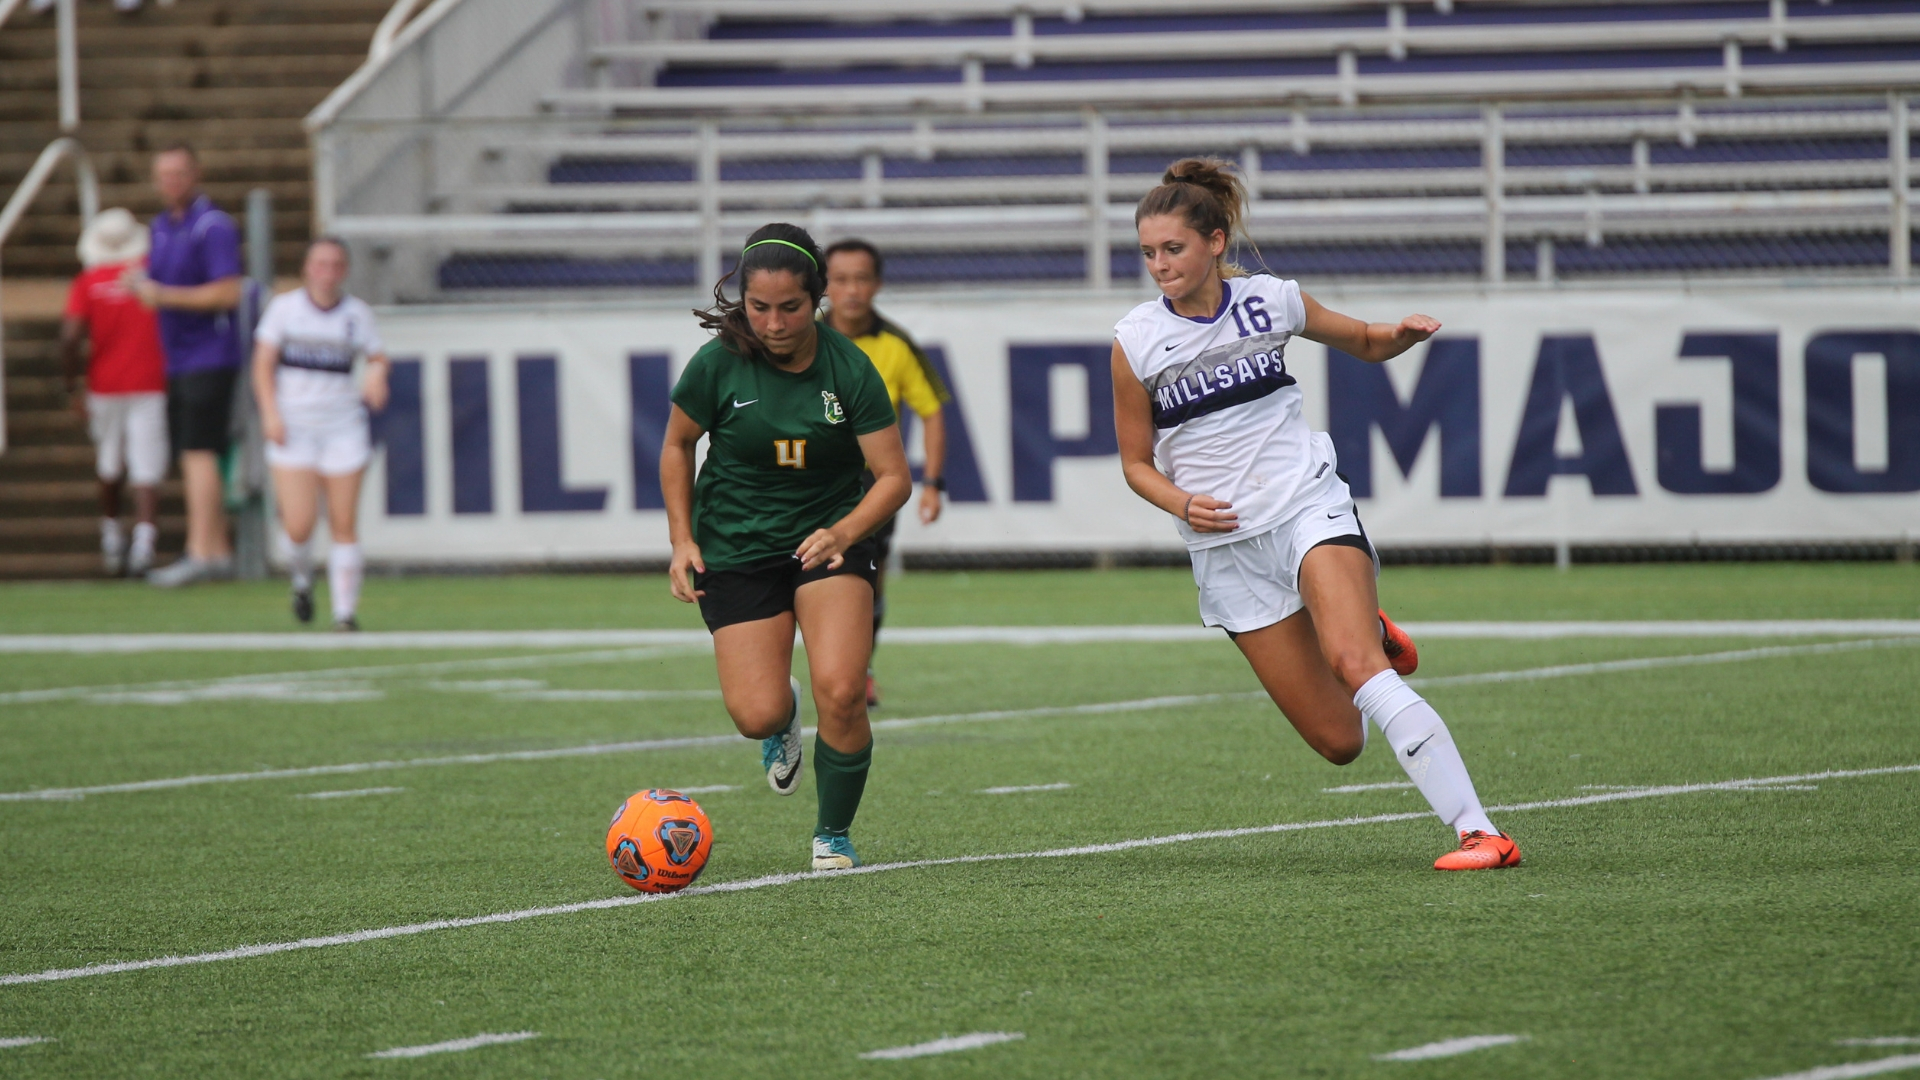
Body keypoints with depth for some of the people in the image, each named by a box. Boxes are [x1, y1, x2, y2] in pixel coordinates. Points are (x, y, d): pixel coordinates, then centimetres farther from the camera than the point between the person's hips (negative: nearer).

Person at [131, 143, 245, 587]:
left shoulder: (214, 226, -11)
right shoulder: (162, 226, 16)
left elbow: (228, 293, -18)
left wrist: (166, 296, -20)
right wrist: (140, 282, 3)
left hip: (209, 355, -9)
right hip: (175, 362, 9)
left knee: (198, 454, -14)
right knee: (193, 458, 9)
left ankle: (200, 554, -18)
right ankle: (219, 551, 14)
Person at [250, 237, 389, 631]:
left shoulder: (357, 312, 6)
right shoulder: (285, 308, 2)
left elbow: (378, 357, 11)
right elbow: (263, 363, 2)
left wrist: (376, 375, -13)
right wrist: (270, 413, -10)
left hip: (343, 426, 1)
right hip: (293, 427, -1)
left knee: (343, 524, -4)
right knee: (298, 525, -10)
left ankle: (345, 610, 3)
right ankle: (301, 579, 22)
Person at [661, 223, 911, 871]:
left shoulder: (848, 368, -14)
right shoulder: (718, 364, -13)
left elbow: (894, 477, -10)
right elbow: (677, 445, 6)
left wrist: (843, 533, -27)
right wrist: (682, 540, -2)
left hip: (830, 538, -1)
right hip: (735, 548, 1)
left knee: (841, 695, -19)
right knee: (757, 716, -10)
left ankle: (834, 835, 6)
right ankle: (783, 714, 31)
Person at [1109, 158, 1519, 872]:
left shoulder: (1271, 301, 0)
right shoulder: (1135, 343, -2)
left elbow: (1366, 344, 18)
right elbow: (1136, 463, 7)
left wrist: (1403, 334, -5)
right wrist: (1184, 505, -13)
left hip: (1308, 504, -1)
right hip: (1225, 544, 1)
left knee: (1354, 664, -29)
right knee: (1339, 740, -3)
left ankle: (1478, 832, -32)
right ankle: (1369, 634, 34)